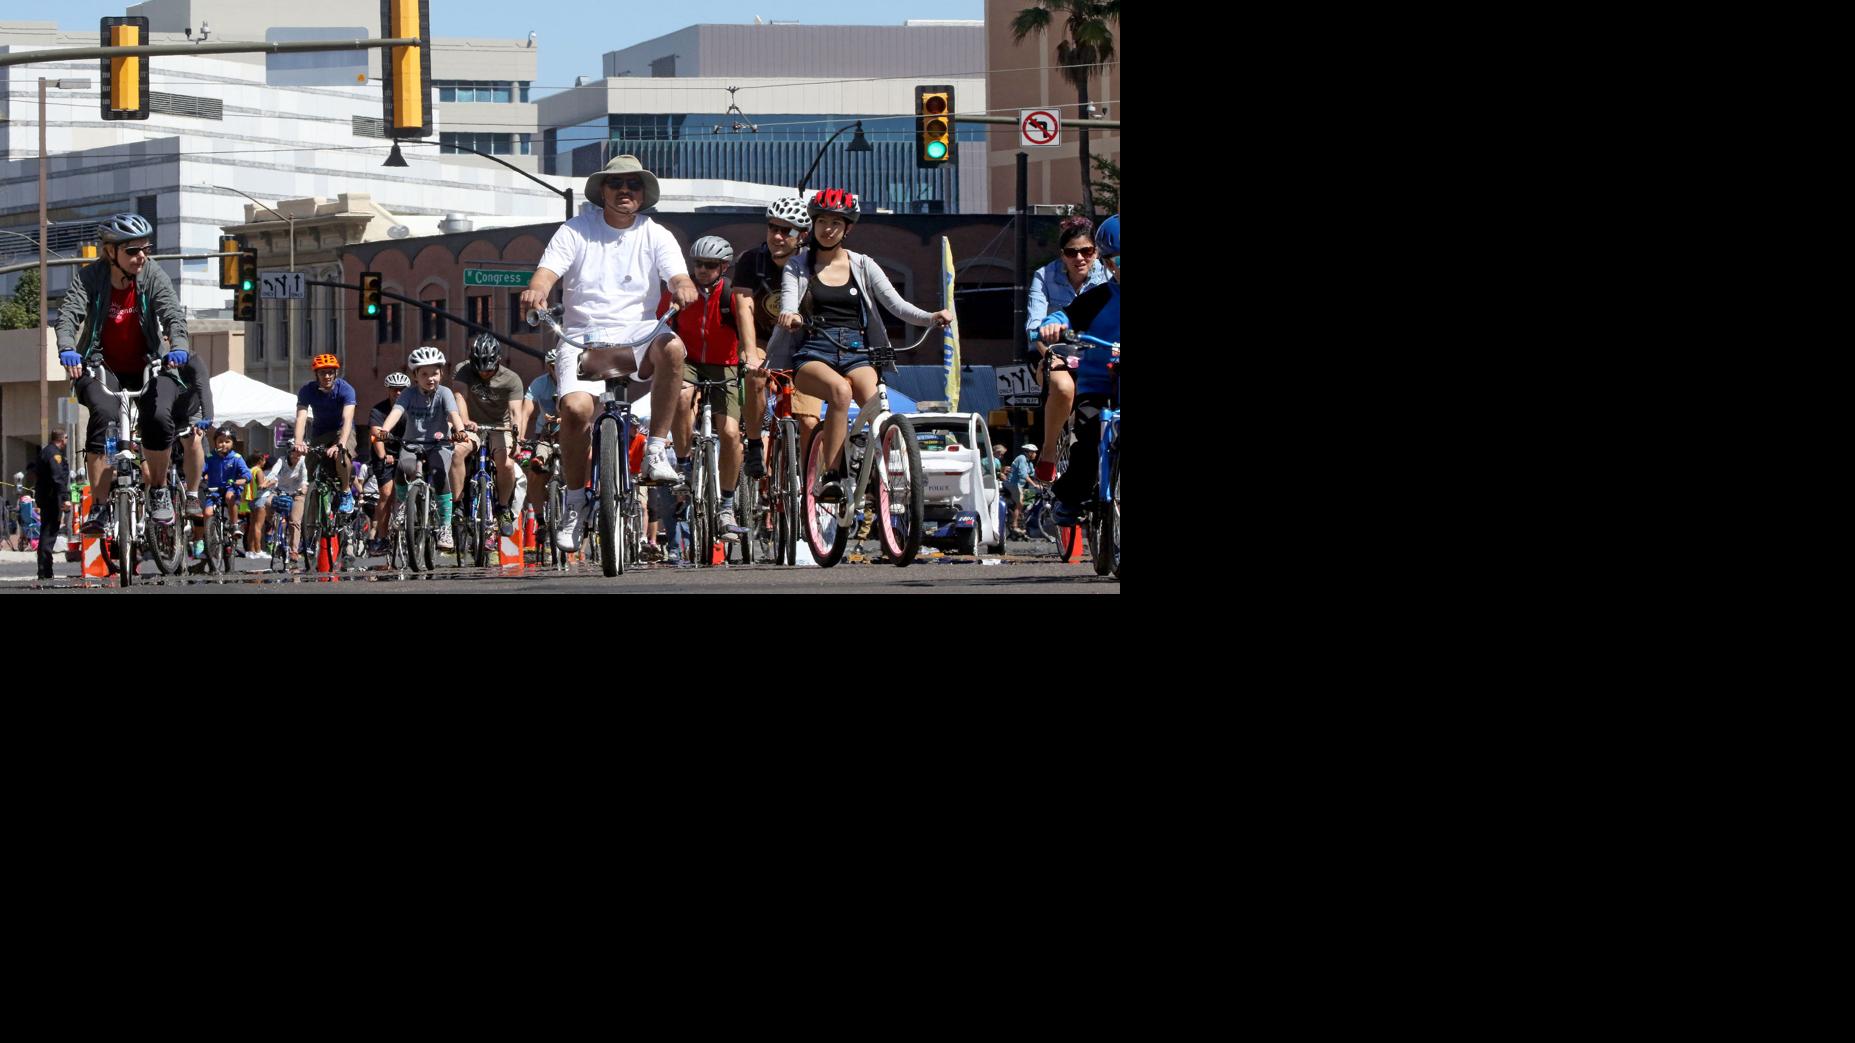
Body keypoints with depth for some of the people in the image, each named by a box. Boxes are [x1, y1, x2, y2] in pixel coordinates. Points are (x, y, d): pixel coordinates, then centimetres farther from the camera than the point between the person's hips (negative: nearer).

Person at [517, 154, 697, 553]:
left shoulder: (656, 236, 9)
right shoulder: (576, 231, 7)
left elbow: (678, 276, -6)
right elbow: (547, 270, -6)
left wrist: (684, 288, -32)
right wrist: (536, 291, -32)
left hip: (636, 334, 1)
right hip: (583, 337, -1)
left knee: (671, 348, -35)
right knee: (575, 408, -27)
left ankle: (657, 450, -21)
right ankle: (576, 501, -6)